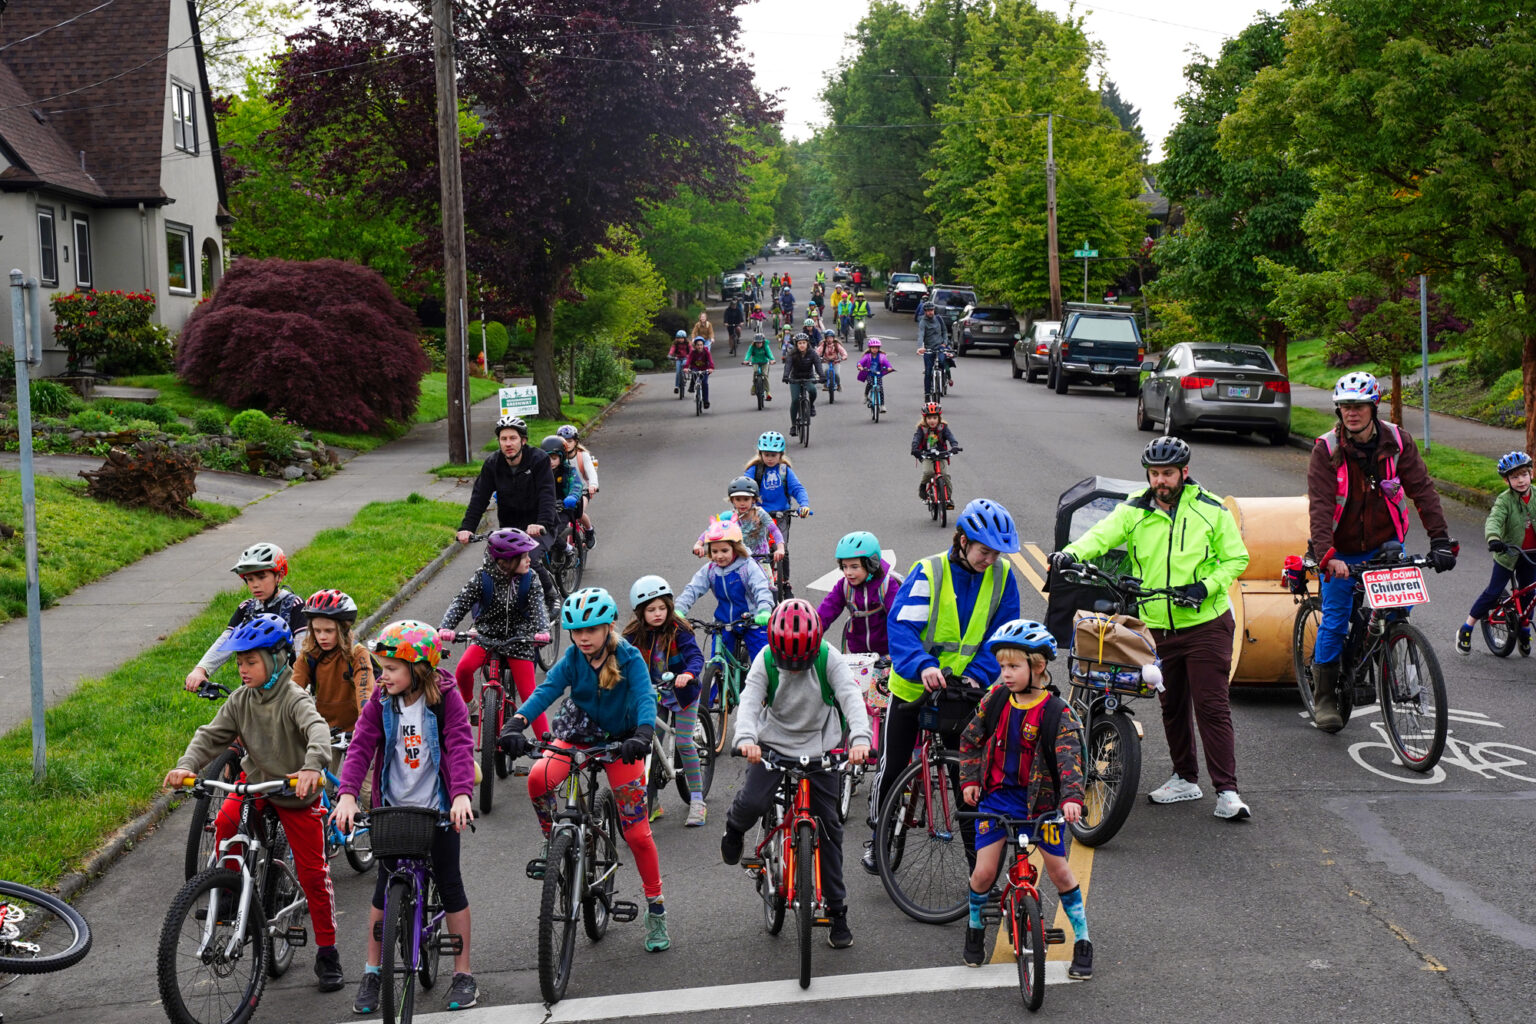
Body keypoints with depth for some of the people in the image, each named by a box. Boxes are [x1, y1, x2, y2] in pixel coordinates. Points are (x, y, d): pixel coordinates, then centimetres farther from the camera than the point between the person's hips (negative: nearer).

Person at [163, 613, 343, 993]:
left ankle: (327, 952, 10)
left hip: (296, 791, -4)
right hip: (255, 780, 4)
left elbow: (318, 730, -40)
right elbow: (212, 735, -10)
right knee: (226, 822, -25)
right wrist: (186, 766, -28)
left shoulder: (294, 699, -23)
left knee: (313, 873, -1)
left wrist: (312, 767, -59)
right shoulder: (241, 700, -6)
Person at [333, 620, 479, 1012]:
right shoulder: (381, 703, -4)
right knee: (384, 889, 5)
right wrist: (347, 794, -28)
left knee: (450, 887, 4)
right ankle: (372, 972, 18)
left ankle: (463, 973, 14)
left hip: (439, 809, -2)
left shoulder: (447, 699, -12)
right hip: (393, 808, 2)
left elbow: (461, 747, -22)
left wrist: (461, 794, -38)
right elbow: (361, 747, -12)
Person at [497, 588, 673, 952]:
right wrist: (515, 724, -42)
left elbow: (645, 697, -30)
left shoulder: (629, 658, -16)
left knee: (637, 831, -4)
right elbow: (546, 690, -24)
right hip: (578, 735, 2)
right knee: (538, 778, -31)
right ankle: (551, 838, -3)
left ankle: (656, 910, 12)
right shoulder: (572, 659, -10)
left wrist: (643, 734, -51)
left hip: (620, 742, -2)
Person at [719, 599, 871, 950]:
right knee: (753, 802, -25)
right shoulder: (765, 660, -13)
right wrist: (745, 738, -44)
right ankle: (735, 828, 15)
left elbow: (851, 696, -25)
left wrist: (860, 738, -44)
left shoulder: (829, 658, -15)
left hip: (819, 748, 0)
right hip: (773, 743, 0)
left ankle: (837, 910, 13)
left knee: (829, 826, 2)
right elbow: (750, 699, -23)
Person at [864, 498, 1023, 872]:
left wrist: (978, 674, -20)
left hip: (965, 691, 2)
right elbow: (901, 625, -22)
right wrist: (923, 667, -38)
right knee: (892, 769, 9)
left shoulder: (1002, 576, -6)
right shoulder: (929, 572, -16)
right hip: (913, 687, -2)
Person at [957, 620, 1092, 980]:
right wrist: (969, 779, 1)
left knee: (1058, 869, 1)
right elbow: (971, 740, 11)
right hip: (997, 793, 2)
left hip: (1040, 798, -2)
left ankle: (1082, 940, 16)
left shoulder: (1057, 713, -14)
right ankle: (975, 925, 25)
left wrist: (1071, 798, -37)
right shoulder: (995, 700, -2)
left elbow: (1070, 759, -22)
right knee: (984, 871, -4)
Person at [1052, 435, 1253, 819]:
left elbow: (1236, 558, 0)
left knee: (1212, 706, -7)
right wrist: (1072, 553, -36)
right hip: (1157, 627, 4)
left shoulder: (1211, 510, -4)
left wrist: (1206, 587, -16)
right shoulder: (1134, 511, 1)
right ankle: (1185, 779, 28)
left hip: (1205, 624, -3)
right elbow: (1102, 535, -15)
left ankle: (1227, 790, -4)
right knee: (1172, 705, 13)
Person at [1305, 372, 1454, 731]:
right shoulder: (1327, 449, -16)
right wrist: (1326, 554, -38)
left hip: (1385, 544, 2)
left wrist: (1440, 540, -22)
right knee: (1334, 620, -2)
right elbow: (1320, 506, -25)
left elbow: (1422, 489, -11)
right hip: (1341, 551, -2)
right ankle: (1323, 698, 11)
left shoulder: (1397, 442, -9)